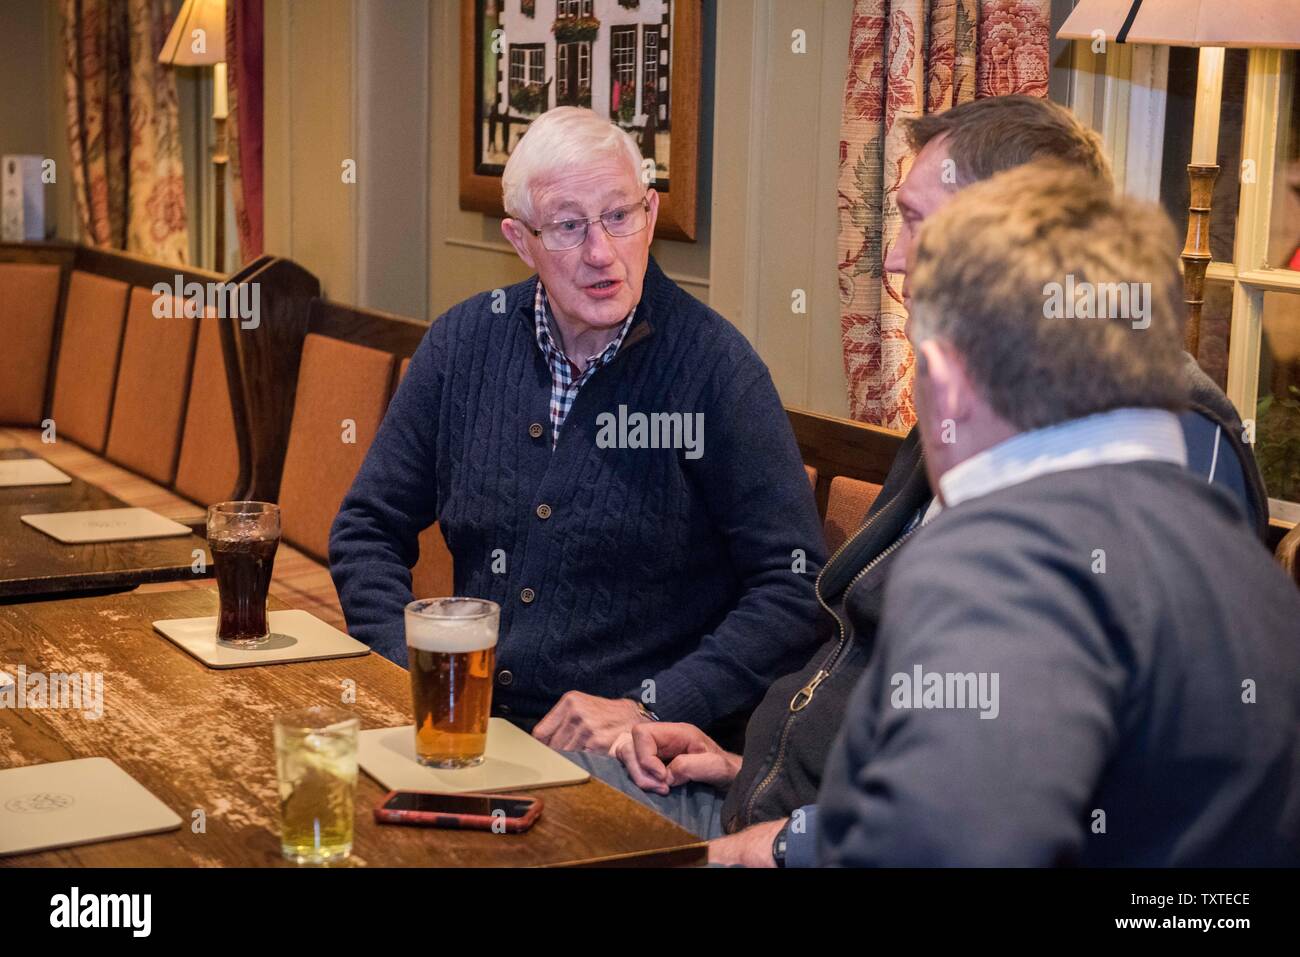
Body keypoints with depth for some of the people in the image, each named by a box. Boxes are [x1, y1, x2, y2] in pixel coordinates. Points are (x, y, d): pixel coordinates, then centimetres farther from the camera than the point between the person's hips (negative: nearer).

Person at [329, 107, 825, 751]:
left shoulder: (711, 365, -8)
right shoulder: (463, 342, 5)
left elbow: (794, 588, -10)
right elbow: (368, 530, 14)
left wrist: (649, 709, -17)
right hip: (471, 724, 4)